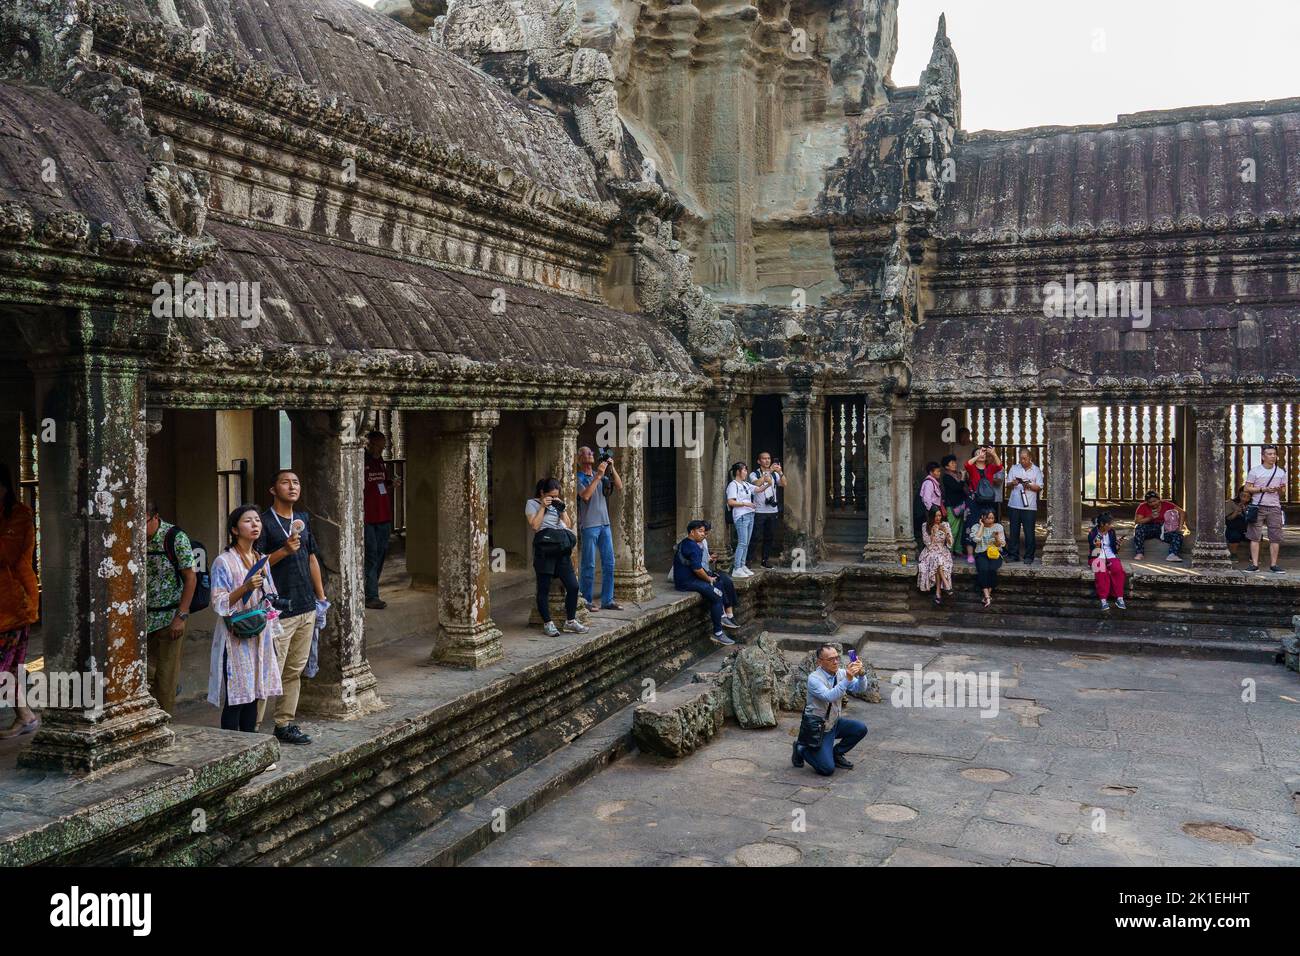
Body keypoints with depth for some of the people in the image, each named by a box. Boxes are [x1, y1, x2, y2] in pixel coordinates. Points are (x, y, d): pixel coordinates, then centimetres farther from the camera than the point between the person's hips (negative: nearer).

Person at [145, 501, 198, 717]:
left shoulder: (176, 538, -10)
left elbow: (191, 578, -11)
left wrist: (181, 617, -15)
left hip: (169, 617, -5)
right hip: (143, 618, 5)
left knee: (166, 675, 1)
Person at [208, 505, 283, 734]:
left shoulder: (262, 560, 12)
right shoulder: (223, 562, -8)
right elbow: (218, 604, -13)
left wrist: (273, 635, 17)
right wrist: (245, 588, -26)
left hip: (260, 637, 6)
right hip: (236, 639, -6)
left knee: (253, 697, 10)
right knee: (235, 700, -3)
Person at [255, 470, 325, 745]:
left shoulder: (303, 519, 13)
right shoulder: (265, 522, -8)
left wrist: (321, 597, 17)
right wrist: (284, 550, -23)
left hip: (306, 609, 7)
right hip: (278, 610, -7)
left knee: (295, 671, 12)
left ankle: (285, 725, 21)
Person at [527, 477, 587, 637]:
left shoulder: (557, 504, 22)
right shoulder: (532, 503, 6)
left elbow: (568, 525, 16)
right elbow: (535, 526, -9)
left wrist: (562, 508, 5)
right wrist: (543, 507, -8)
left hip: (562, 550, 5)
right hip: (544, 550, -5)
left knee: (573, 586, 0)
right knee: (544, 589, -1)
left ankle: (570, 621, 13)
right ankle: (548, 624, 8)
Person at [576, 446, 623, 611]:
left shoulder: (602, 475, 15)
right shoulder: (578, 478, -3)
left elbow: (619, 487, 7)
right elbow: (585, 495, -19)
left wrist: (612, 468, -3)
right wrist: (598, 476, -19)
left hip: (605, 524, 6)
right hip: (589, 525, -6)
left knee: (609, 563, 6)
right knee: (589, 565, -3)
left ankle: (607, 600, 13)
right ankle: (585, 601, 6)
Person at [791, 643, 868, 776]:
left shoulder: (840, 673, -4)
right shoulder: (814, 678, -23)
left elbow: (860, 688, -12)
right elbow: (830, 696, -38)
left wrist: (860, 674, -33)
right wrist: (847, 679, -48)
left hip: (834, 723, 7)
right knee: (827, 769, -16)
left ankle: (836, 754, 11)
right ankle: (801, 750, 12)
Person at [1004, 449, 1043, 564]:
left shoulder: (1036, 470, 4)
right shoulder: (1014, 468, 10)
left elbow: (1039, 487, 2)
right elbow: (1008, 483, 11)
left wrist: (1030, 486, -16)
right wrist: (1012, 483, -11)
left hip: (1029, 506, -2)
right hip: (1014, 504, 2)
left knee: (1029, 532, 0)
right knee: (1014, 531, 7)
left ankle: (1029, 556, 7)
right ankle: (1013, 554, 14)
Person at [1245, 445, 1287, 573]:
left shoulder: (1281, 472, 11)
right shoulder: (1255, 471, 1)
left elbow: (1281, 493, 15)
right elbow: (1247, 488, -1)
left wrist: (1280, 489, -9)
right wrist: (1263, 489, -13)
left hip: (1274, 507, 3)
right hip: (1258, 507, -3)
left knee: (1275, 537, 1)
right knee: (1255, 536, -4)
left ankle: (1273, 564, 7)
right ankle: (1255, 564, 0)